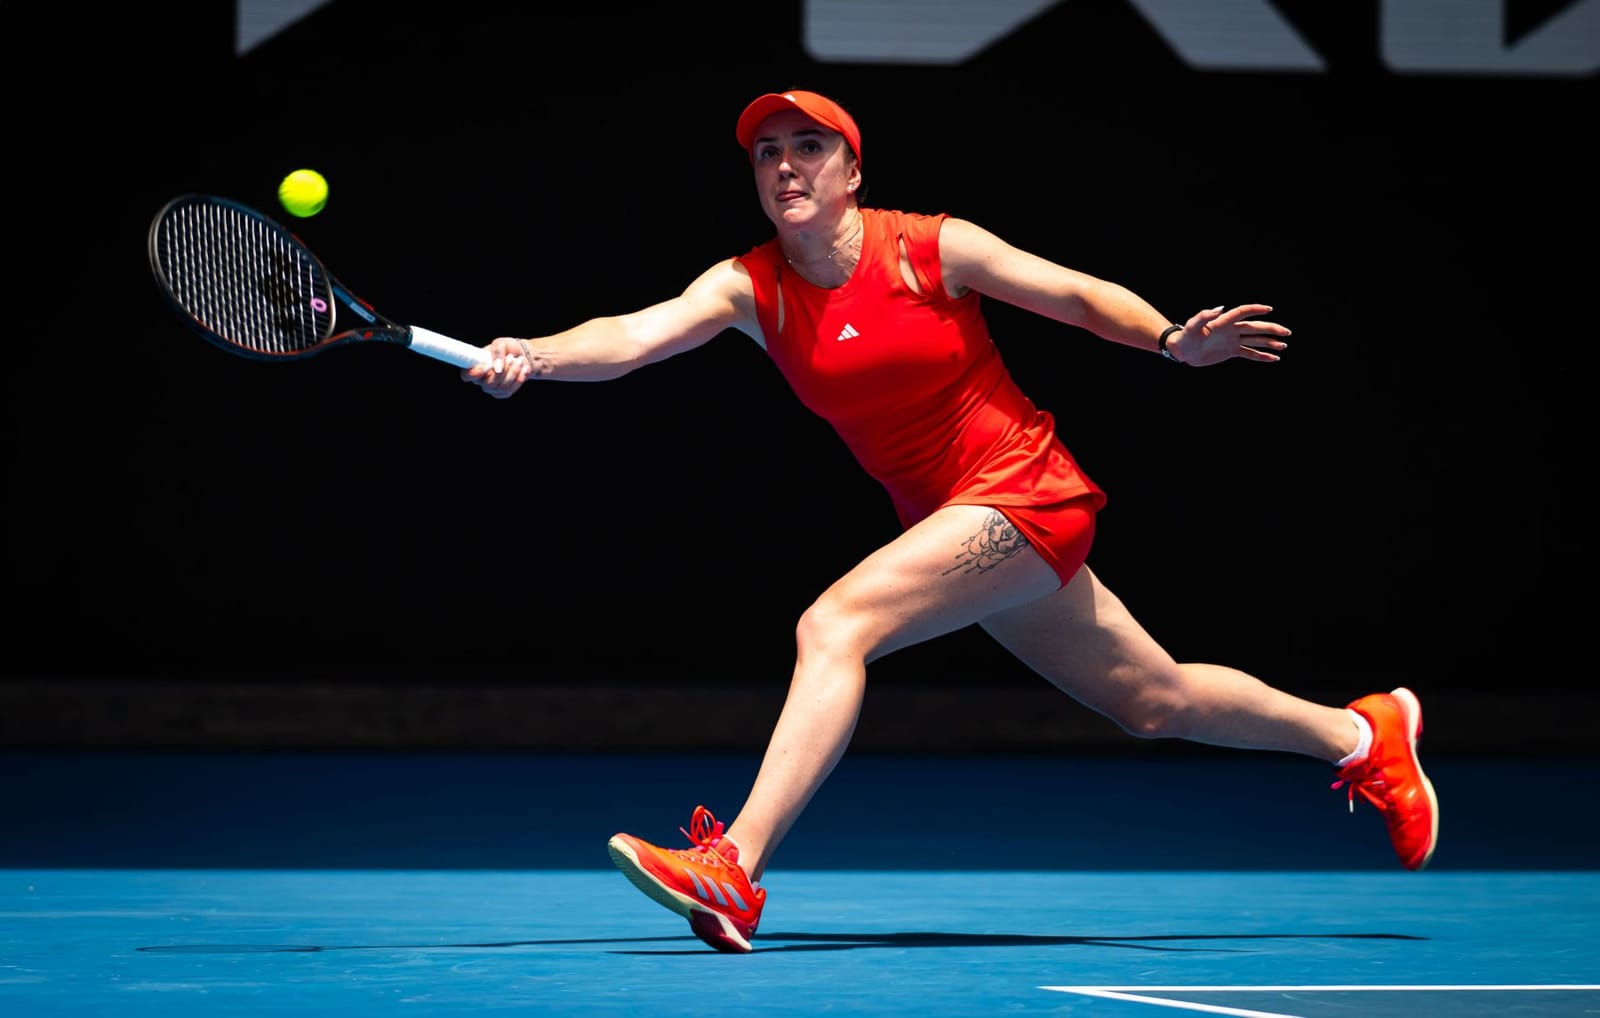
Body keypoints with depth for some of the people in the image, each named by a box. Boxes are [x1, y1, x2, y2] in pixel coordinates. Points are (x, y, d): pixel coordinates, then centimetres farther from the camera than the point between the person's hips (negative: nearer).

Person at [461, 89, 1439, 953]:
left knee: (833, 626, -26)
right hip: (948, 520, 6)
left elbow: (1083, 297, -3)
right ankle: (1363, 732, 39)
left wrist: (1174, 341, -20)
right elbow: (633, 336, -16)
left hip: (1024, 493, -6)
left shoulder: (934, 248, -10)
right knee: (1156, 701, 18)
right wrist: (534, 356, -36)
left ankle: (734, 871, -30)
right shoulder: (748, 288, -1)